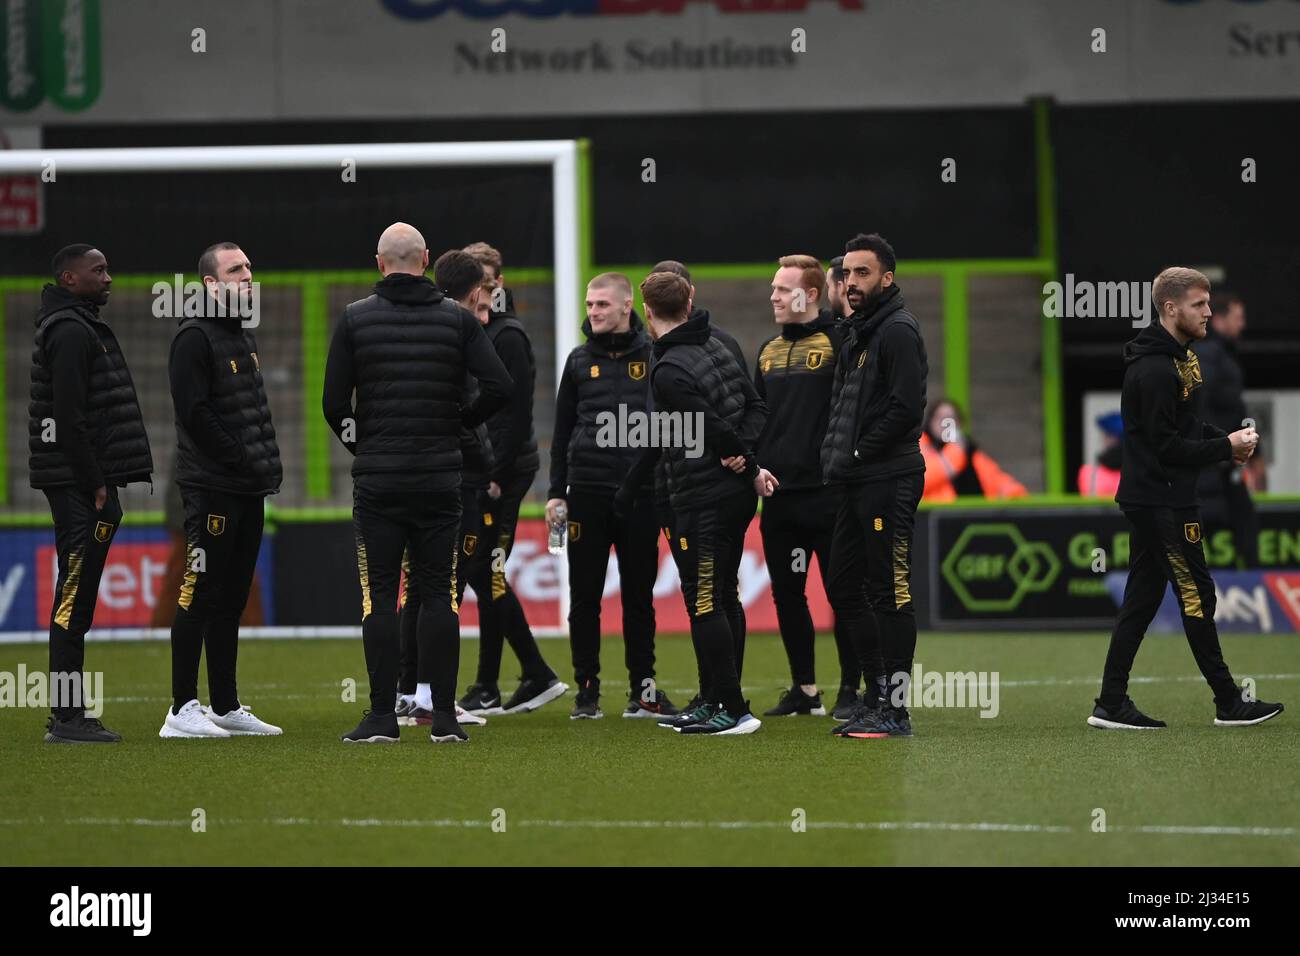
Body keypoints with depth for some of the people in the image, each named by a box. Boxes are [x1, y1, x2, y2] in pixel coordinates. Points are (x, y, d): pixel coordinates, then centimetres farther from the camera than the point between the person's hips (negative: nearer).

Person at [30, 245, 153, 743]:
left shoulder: (77, 327, 21)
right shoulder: (71, 332, -12)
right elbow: (70, 417, -20)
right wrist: (94, 483, -19)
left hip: (82, 483, 11)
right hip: (78, 483, -11)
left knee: (77, 597, 12)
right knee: (74, 596, -10)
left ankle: (68, 713, 15)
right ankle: (66, 717, -10)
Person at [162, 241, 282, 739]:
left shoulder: (243, 336, 18)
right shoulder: (194, 337, -10)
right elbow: (194, 412, -18)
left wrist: (267, 463, 10)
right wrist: (241, 458, -17)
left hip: (248, 491, 9)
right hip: (211, 487, -9)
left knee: (231, 598, 12)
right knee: (200, 594, -8)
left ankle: (226, 707, 17)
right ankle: (182, 709, -6)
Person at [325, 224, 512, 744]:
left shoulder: (355, 319, -1)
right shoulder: (456, 318, 2)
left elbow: (333, 403, -3)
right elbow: (498, 386, -5)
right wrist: (456, 423, 10)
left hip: (377, 481, -1)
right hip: (440, 478, 1)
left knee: (379, 597, 1)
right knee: (438, 594, 5)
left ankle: (382, 716, -2)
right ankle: (444, 717, 2)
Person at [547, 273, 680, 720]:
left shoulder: (653, 357, 3)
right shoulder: (580, 361, 9)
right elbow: (562, 430, 12)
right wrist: (556, 491, 6)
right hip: (587, 490, 2)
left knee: (639, 595, 5)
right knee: (584, 596, 2)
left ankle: (643, 690, 11)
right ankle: (587, 691, 8)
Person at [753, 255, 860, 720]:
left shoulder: (839, 341, -6)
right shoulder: (769, 351, 15)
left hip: (829, 493, -7)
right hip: (779, 497, 7)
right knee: (786, 595, 9)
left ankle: (850, 690, 7)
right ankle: (803, 689, 19)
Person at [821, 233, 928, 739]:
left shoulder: (898, 331, -11)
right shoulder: (857, 332, 19)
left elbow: (905, 407, -20)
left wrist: (859, 452, -14)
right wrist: (838, 453, 10)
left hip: (889, 482, -10)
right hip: (857, 483, 10)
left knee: (890, 593, -7)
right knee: (845, 586, 14)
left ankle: (895, 708, -5)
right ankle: (877, 694, 22)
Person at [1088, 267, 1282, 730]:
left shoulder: (1179, 358, 13)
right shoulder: (1154, 370, -19)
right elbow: (1167, 447, -20)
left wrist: (1225, 438, 4)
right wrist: (1226, 447, -14)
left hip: (1149, 500, 10)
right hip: (1161, 502, -10)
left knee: (1142, 597, 9)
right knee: (1196, 593, -3)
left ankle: (1112, 704, 9)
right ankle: (1229, 702, 4)